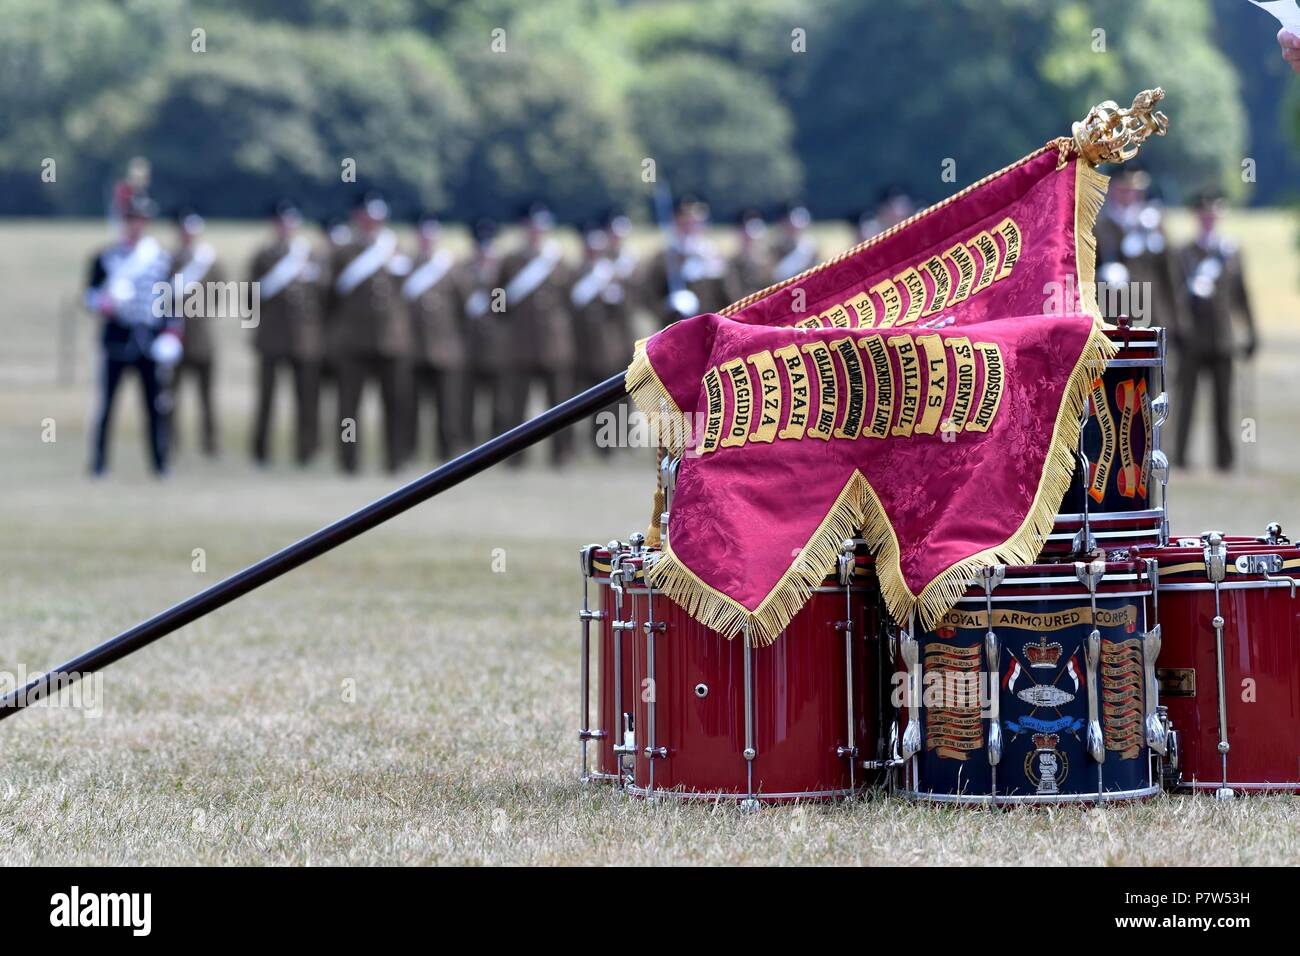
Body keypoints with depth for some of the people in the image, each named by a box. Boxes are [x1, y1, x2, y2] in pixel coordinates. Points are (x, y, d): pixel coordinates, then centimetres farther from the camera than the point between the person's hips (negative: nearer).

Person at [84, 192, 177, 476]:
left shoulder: (162, 258, 11)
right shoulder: (105, 258, 5)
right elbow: (90, 295, 4)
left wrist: (172, 332, 3)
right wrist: (104, 303, -18)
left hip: (151, 342, 2)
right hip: (116, 340, -1)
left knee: (157, 404, 0)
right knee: (106, 403, -2)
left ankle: (160, 463, 6)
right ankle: (98, 461, 3)